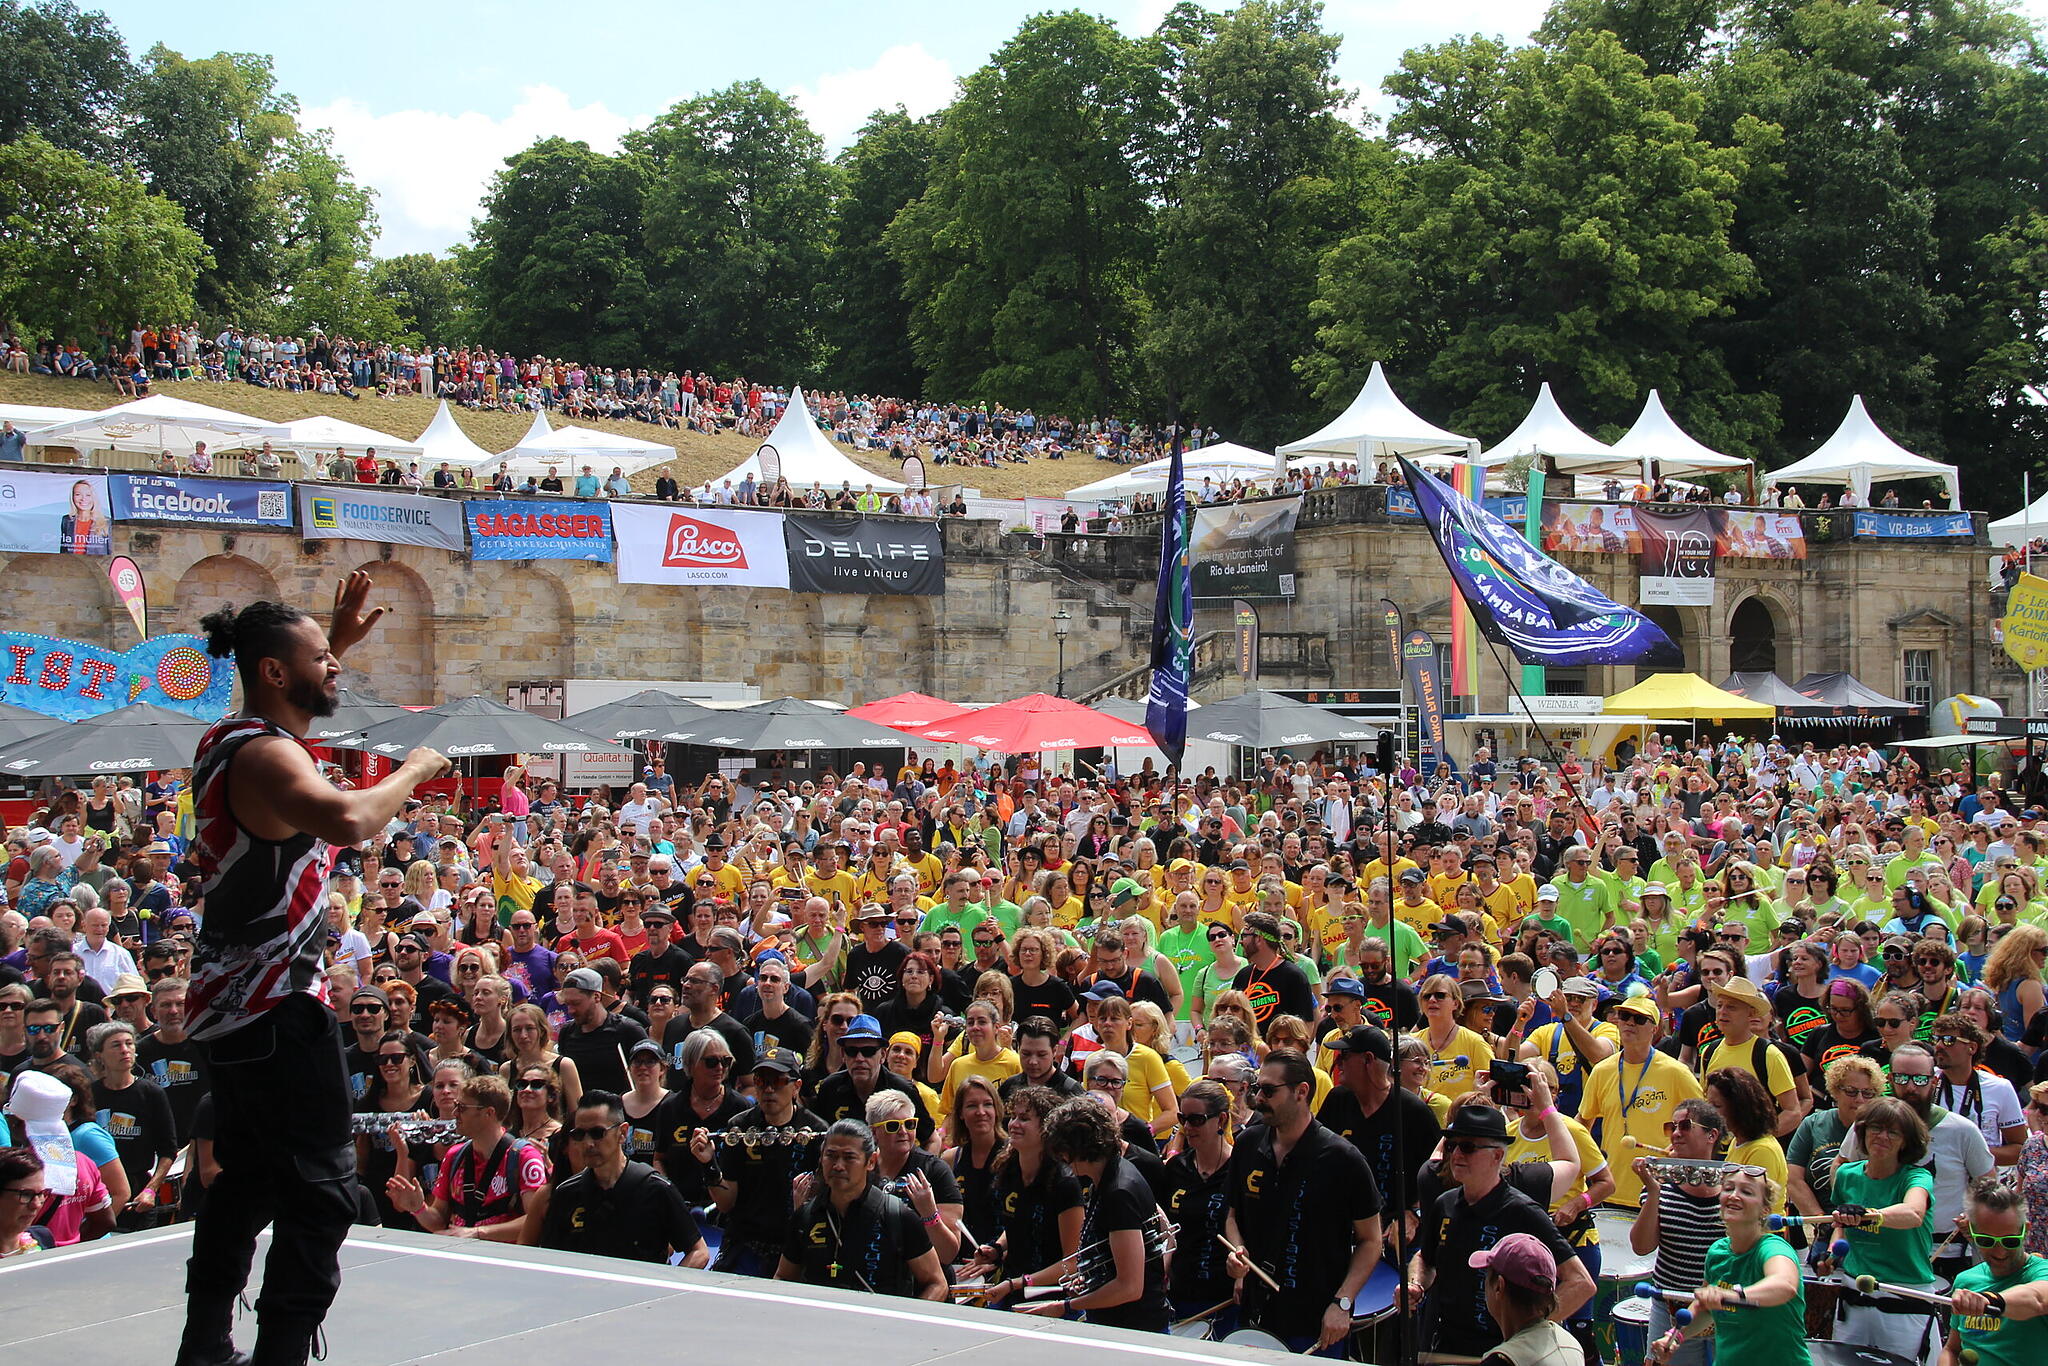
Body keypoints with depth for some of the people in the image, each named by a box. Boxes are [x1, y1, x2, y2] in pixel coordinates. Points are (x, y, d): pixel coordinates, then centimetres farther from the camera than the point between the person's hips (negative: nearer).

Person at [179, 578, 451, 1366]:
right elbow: (349, 820, -39)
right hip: (274, 1003, -11)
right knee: (320, 1191, -10)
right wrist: (412, 771, -22)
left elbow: (290, 702, 37)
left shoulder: (229, 741, 11)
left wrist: (337, 644, 28)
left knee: (247, 1178, 20)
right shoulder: (266, 756, -19)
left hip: (230, 998, 11)